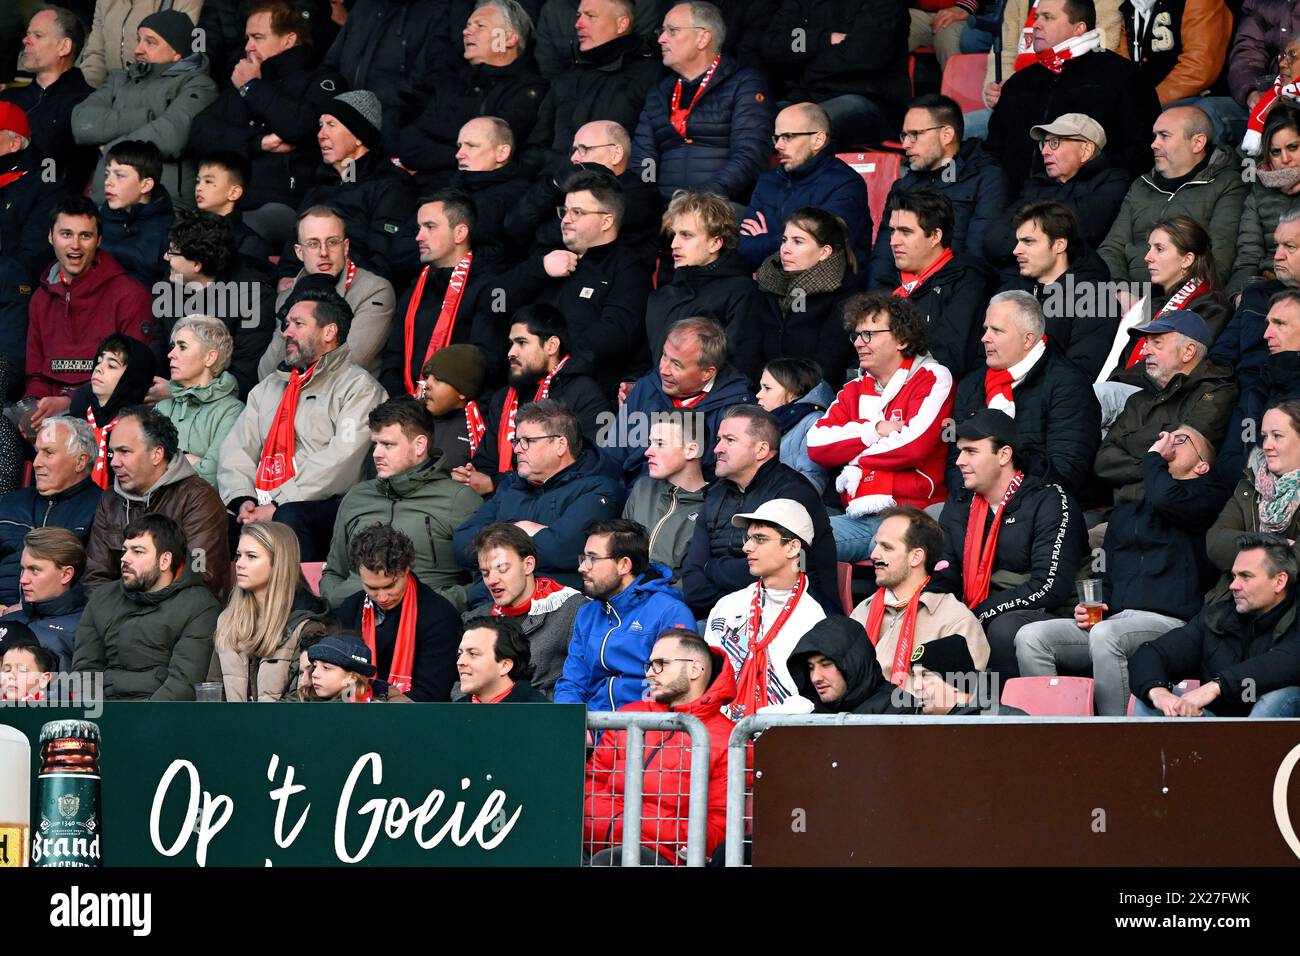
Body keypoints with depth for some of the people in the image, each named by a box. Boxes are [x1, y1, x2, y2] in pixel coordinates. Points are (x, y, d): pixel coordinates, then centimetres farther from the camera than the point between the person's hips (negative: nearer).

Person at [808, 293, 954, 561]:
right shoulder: (854, 391, 23)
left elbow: (915, 445, -10)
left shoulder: (932, 379, 5)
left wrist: (855, 460, 2)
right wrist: (875, 429, -5)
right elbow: (816, 445, 7)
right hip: (857, 517, 5)